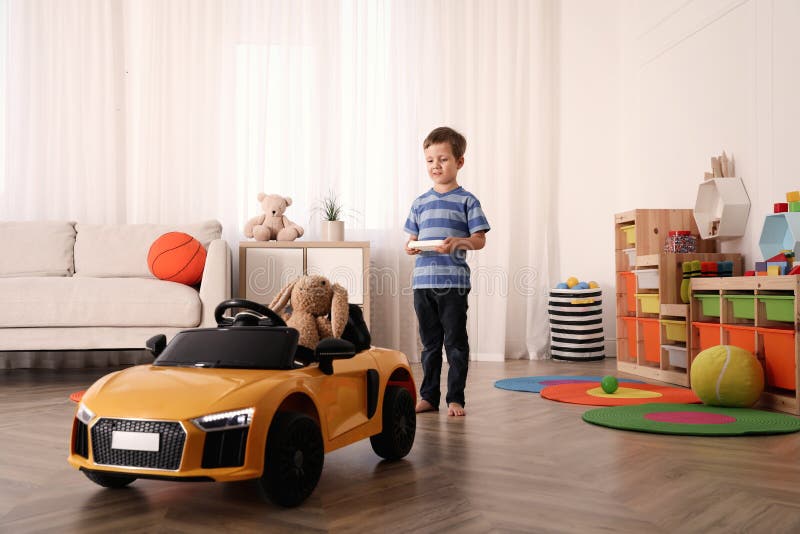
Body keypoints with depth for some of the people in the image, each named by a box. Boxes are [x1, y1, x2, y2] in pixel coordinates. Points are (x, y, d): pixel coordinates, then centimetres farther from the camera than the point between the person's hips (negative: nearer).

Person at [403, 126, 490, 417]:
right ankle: (429, 396, 20)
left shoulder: (467, 200, 0)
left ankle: (455, 398, 11)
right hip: (423, 281, 4)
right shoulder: (420, 203, 13)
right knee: (430, 343, 12)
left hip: (454, 282, -4)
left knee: (455, 343, 2)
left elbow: (479, 240, -4)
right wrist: (411, 247, -5)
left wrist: (457, 242, -22)